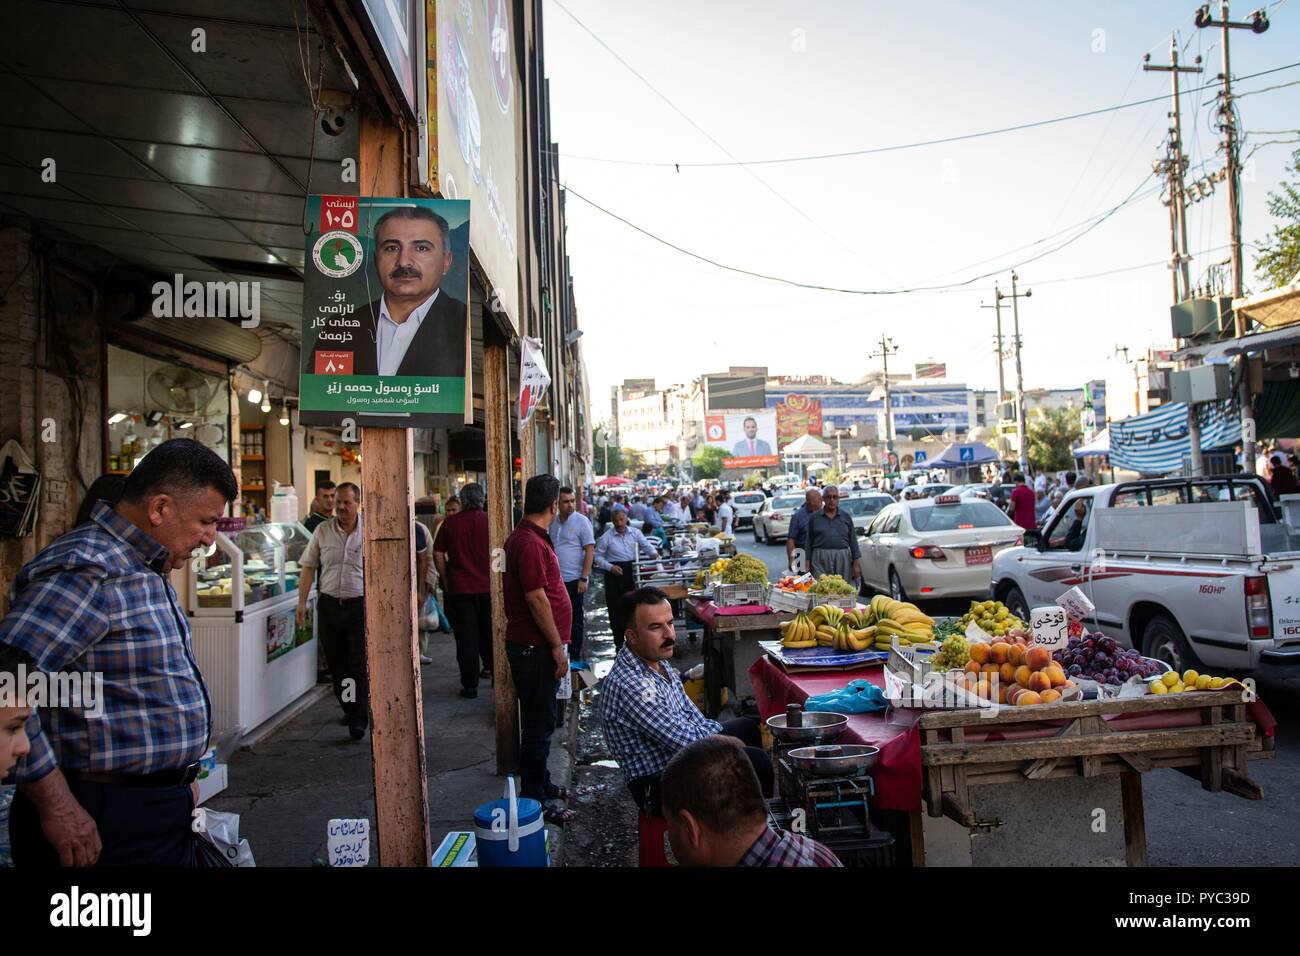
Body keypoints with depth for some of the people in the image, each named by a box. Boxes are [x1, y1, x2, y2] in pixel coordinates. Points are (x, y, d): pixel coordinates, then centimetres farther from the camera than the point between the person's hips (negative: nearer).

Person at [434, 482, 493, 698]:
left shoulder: (450, 522, -1)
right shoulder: (489, 521, -4)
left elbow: (438, 554, 1)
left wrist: (446, 581, 9)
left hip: (458, 588, 0)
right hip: (487, 587, 0)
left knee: (466, 637, 4)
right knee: (488, 632, 17)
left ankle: (470, 685, 6)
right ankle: (494, 670, 29)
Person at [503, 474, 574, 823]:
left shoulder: (528, 537, 13)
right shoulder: (530, 542, -20)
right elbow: (537, 599, -23)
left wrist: (557, 644, 20)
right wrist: (557, 647, -18)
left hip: (535, 646, 10)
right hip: (535, 647, -10)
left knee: (540, 721, 20)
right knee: (539, 724, -2)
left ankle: (540, 784, 32)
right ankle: (535, 800, 7)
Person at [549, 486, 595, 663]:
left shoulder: (582, 521, -8)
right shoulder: (553, 522, 9)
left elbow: (590, 550, -10)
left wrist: (584, 578, -15)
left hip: (573, 579, -5)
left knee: (575, 619, 4)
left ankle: (575, 655, 14)